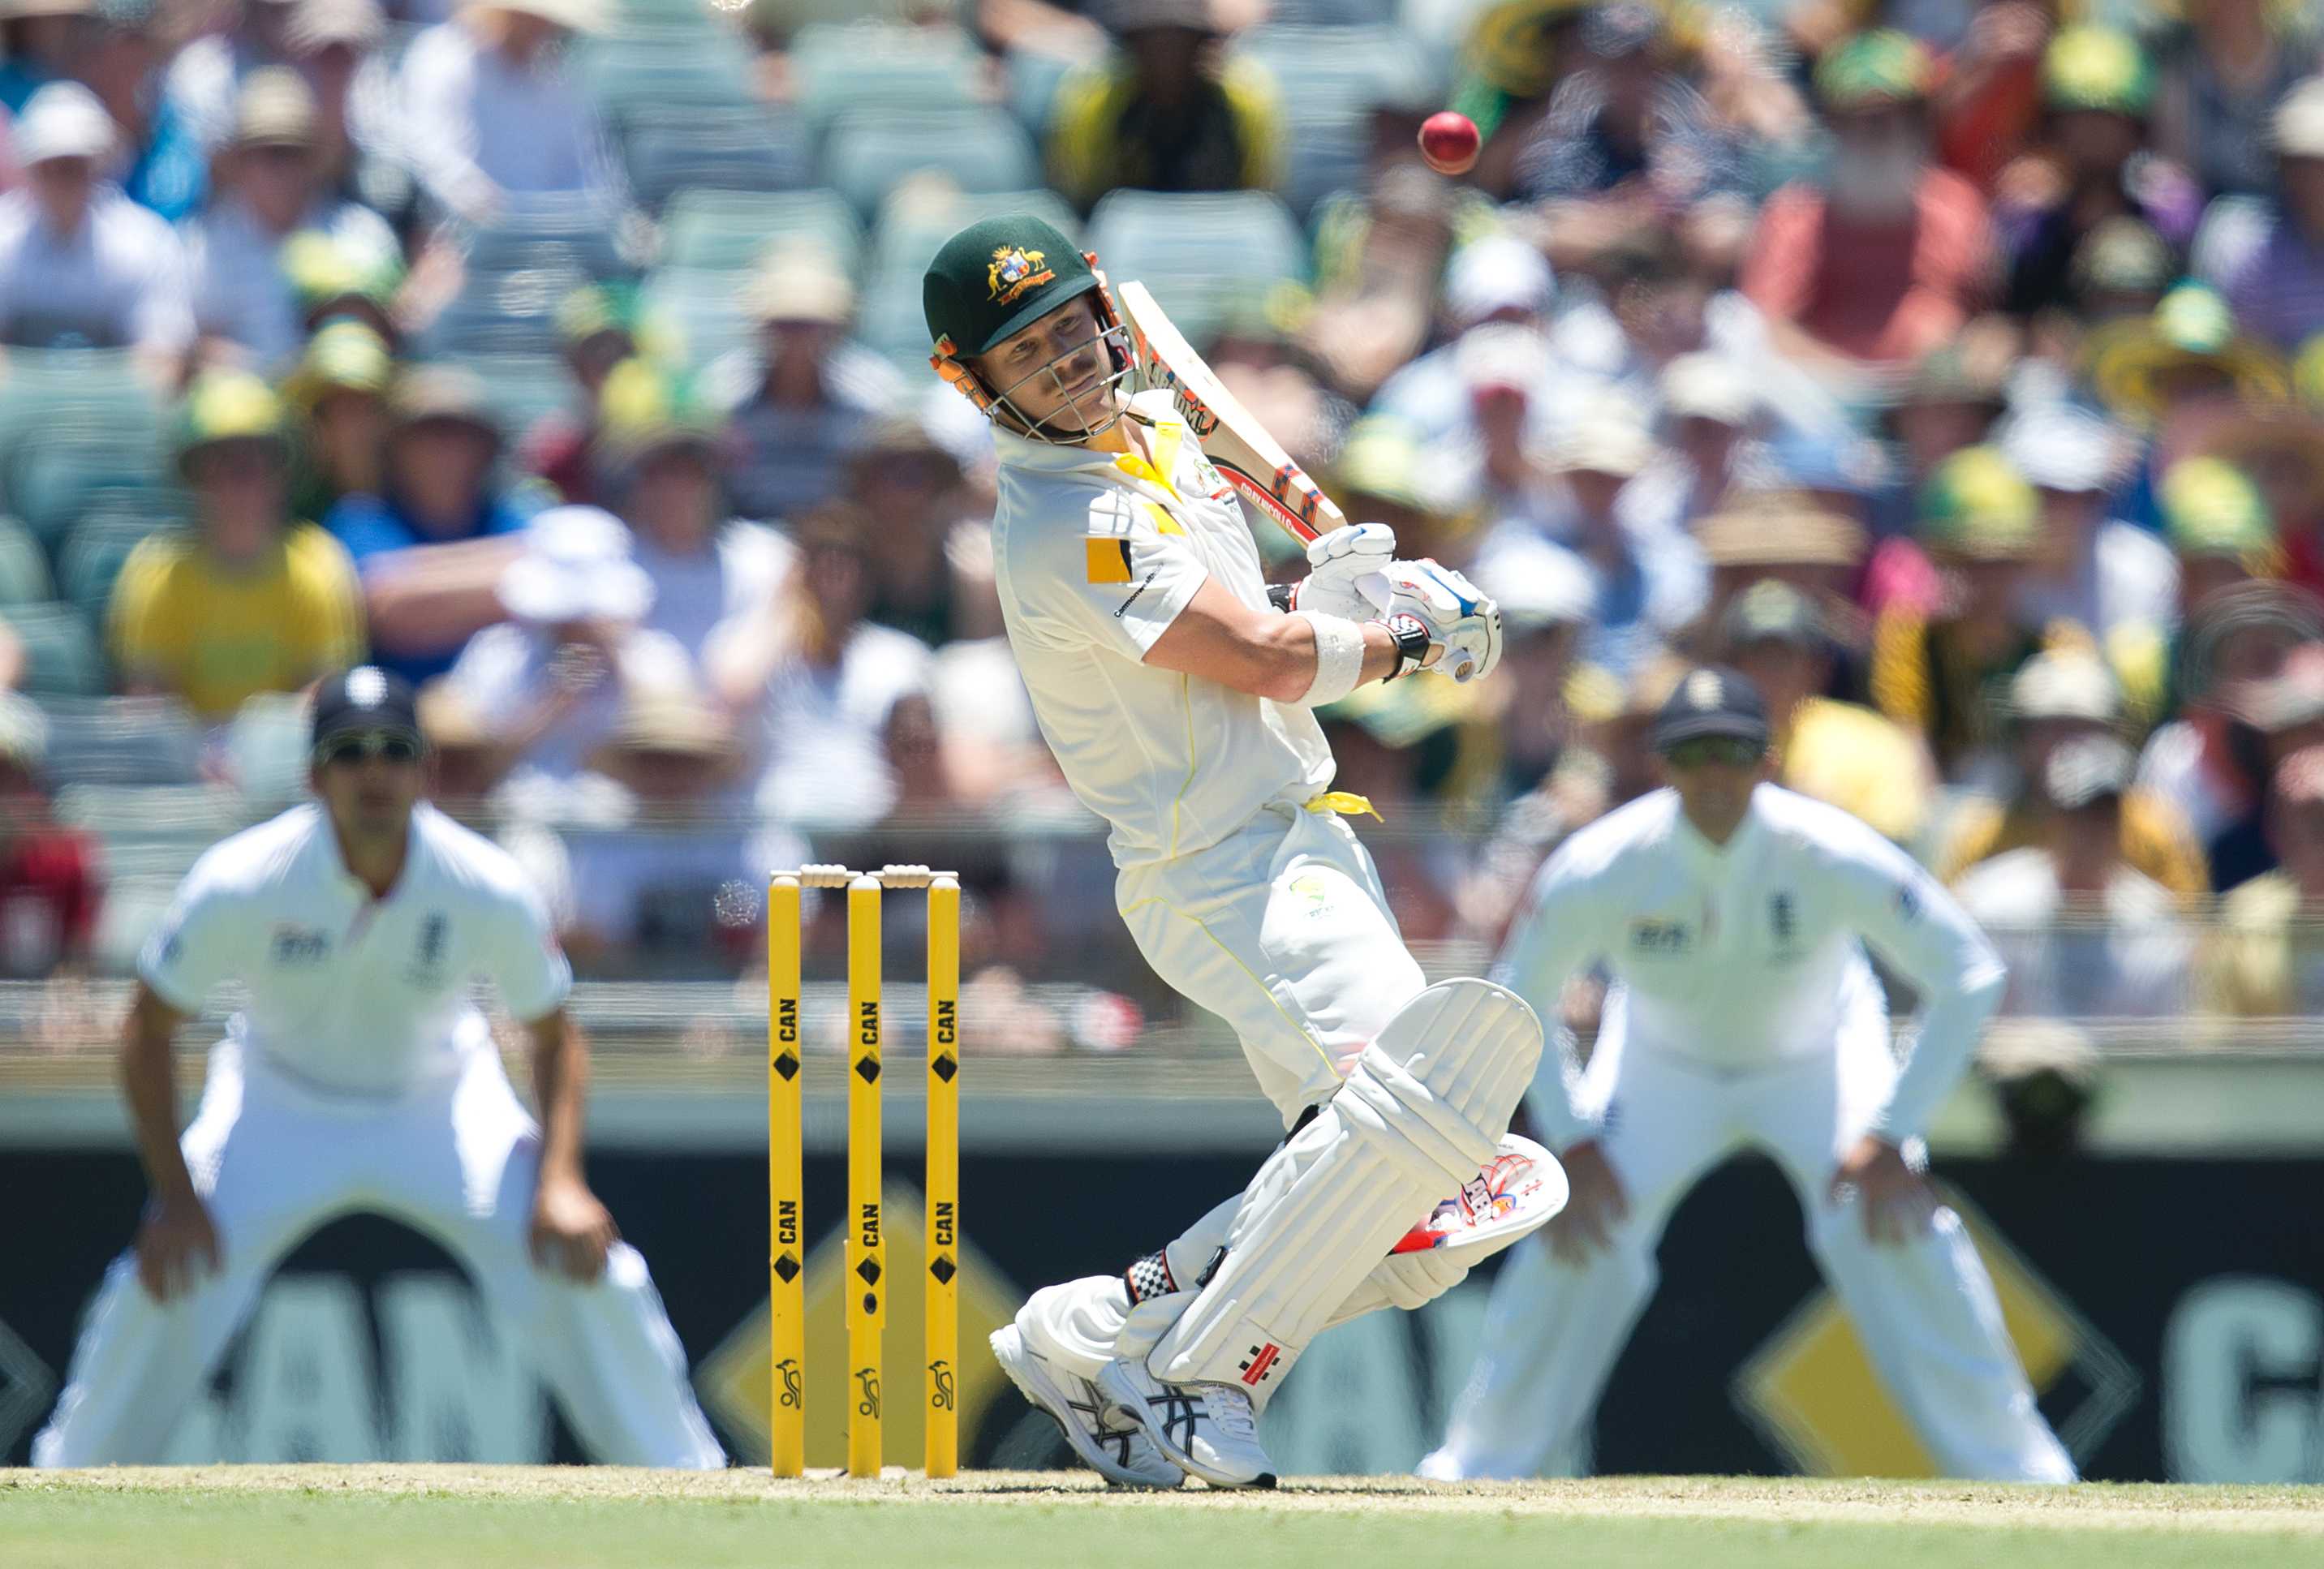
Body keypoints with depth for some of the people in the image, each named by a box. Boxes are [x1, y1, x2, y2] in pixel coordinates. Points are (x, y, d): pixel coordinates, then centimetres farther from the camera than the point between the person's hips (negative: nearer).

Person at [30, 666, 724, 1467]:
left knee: (584, 1268, -15)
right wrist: (176, 1195, -20)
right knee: (167, 1281, -19)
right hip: (281, 1106, -1)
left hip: (443, 1105, 1)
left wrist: (560, 1181, -23)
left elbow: (555, 1037, -7)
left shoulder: (492, 891, -23)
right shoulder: (241, 883, -26)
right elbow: (148, 1032, -13)